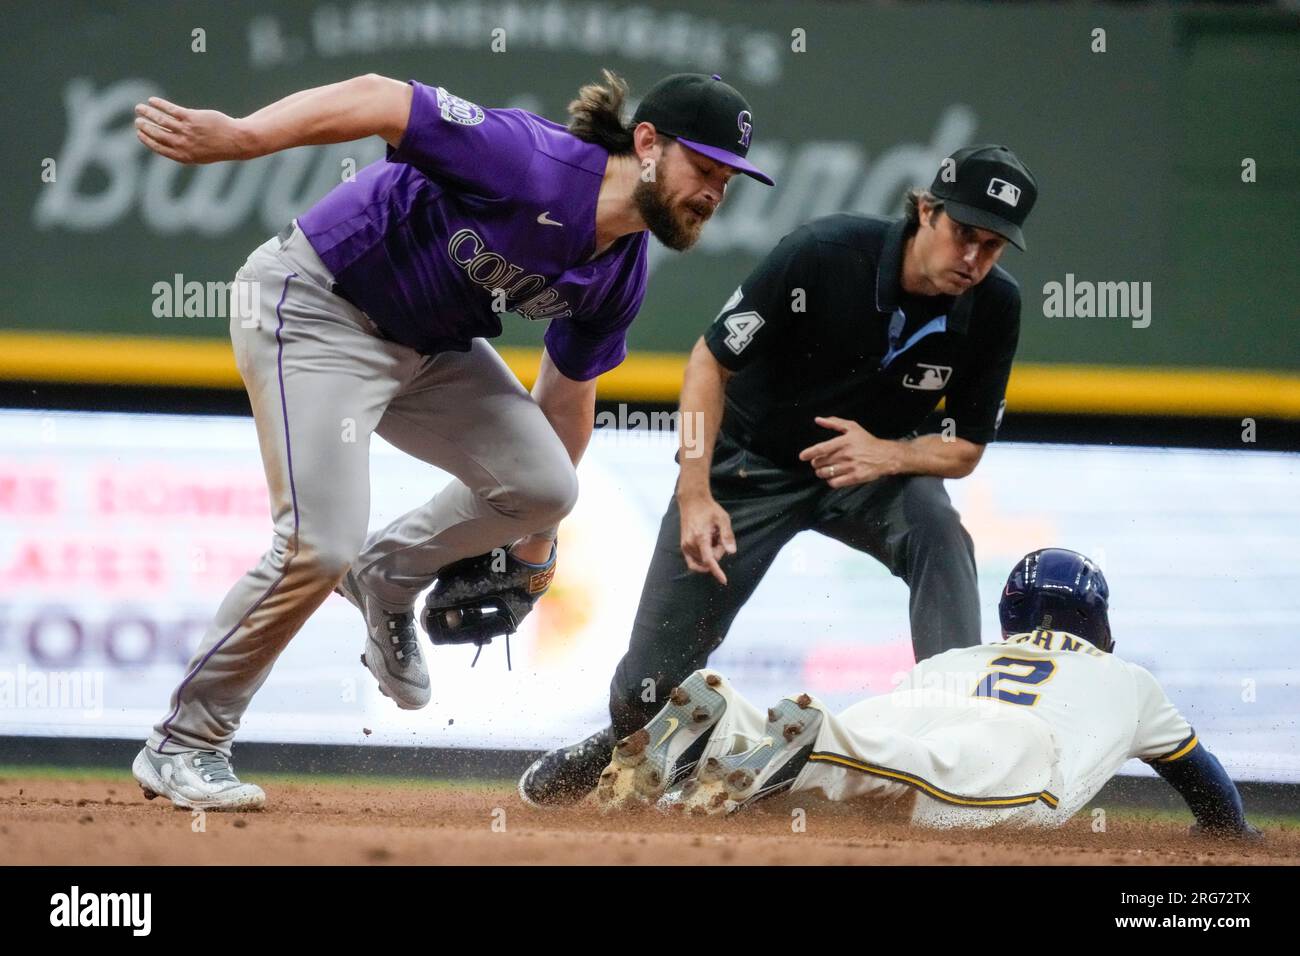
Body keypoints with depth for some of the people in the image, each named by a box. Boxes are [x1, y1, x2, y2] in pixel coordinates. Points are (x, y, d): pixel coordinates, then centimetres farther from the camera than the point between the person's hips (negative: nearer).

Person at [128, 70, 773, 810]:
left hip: (431, 344, 8)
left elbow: (569, 388, 15)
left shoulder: (621, 276, -1)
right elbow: (379, 101, -31)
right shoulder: (536, 164, -27)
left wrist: (537, 540, 22)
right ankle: (183, 745, -2)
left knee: (544, 484, -5)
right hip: (317, 310, -8)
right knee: (321, 547, -18)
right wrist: (236, 138, -43)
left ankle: (390, 582, 21)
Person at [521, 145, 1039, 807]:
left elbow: (964, 451, -9)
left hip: (876, 465, 2)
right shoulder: (824, 255, -30)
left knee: (940, 538, -32)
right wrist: (694, 496, -29)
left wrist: (888, 455, -32)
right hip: (750, 463, -2)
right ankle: (625, 740, 36)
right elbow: (710, 362, -20)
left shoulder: (994, 307, -20)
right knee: (653, 679, 0)